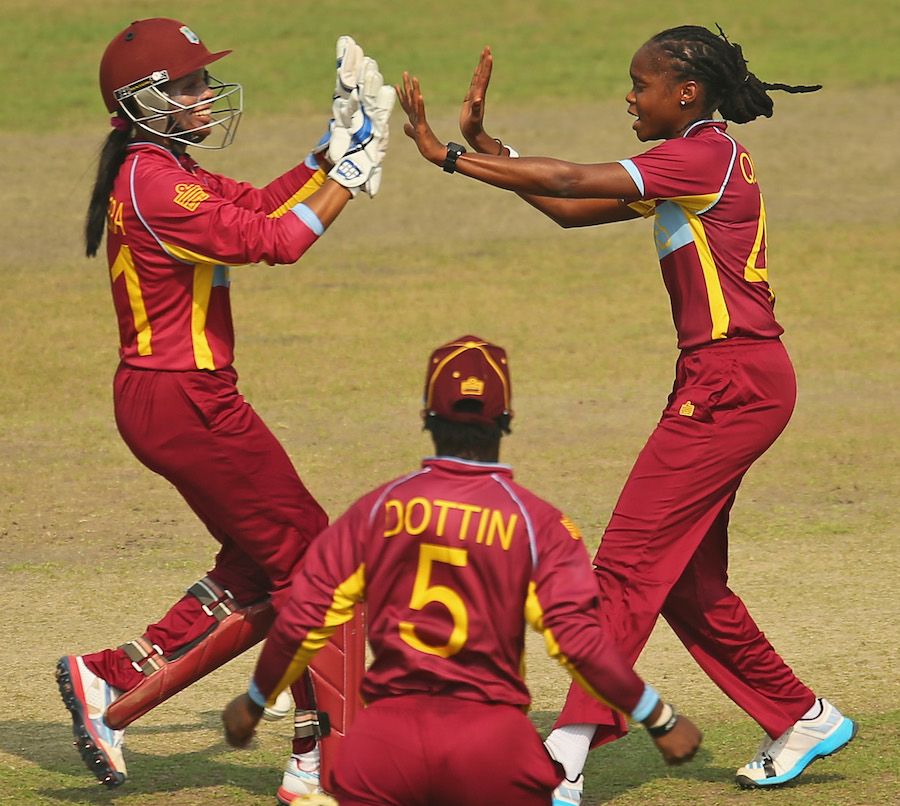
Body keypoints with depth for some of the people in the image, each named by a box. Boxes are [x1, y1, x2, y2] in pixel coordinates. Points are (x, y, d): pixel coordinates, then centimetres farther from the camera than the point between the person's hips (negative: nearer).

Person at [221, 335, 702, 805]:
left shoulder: (378, 509, 5)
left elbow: (301, 622, 6)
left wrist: (253, 704, 22)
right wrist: (661, 720, 3)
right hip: (491, 731, 0)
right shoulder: (538, 522, 0)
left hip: (388, 730, 1)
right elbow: (579, 641, -8)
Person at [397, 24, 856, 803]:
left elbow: (570, 182, -20)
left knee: (628, 561, -12)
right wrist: (482, 142, 7)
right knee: (688, 581, 15)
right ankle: (802, 718, 27)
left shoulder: (707, 156, -14)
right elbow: (571, 209, 14)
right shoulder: (693, 162, 15)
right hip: (725, 382, 10)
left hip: (734, 383, -10)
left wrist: (448, 156, -18)